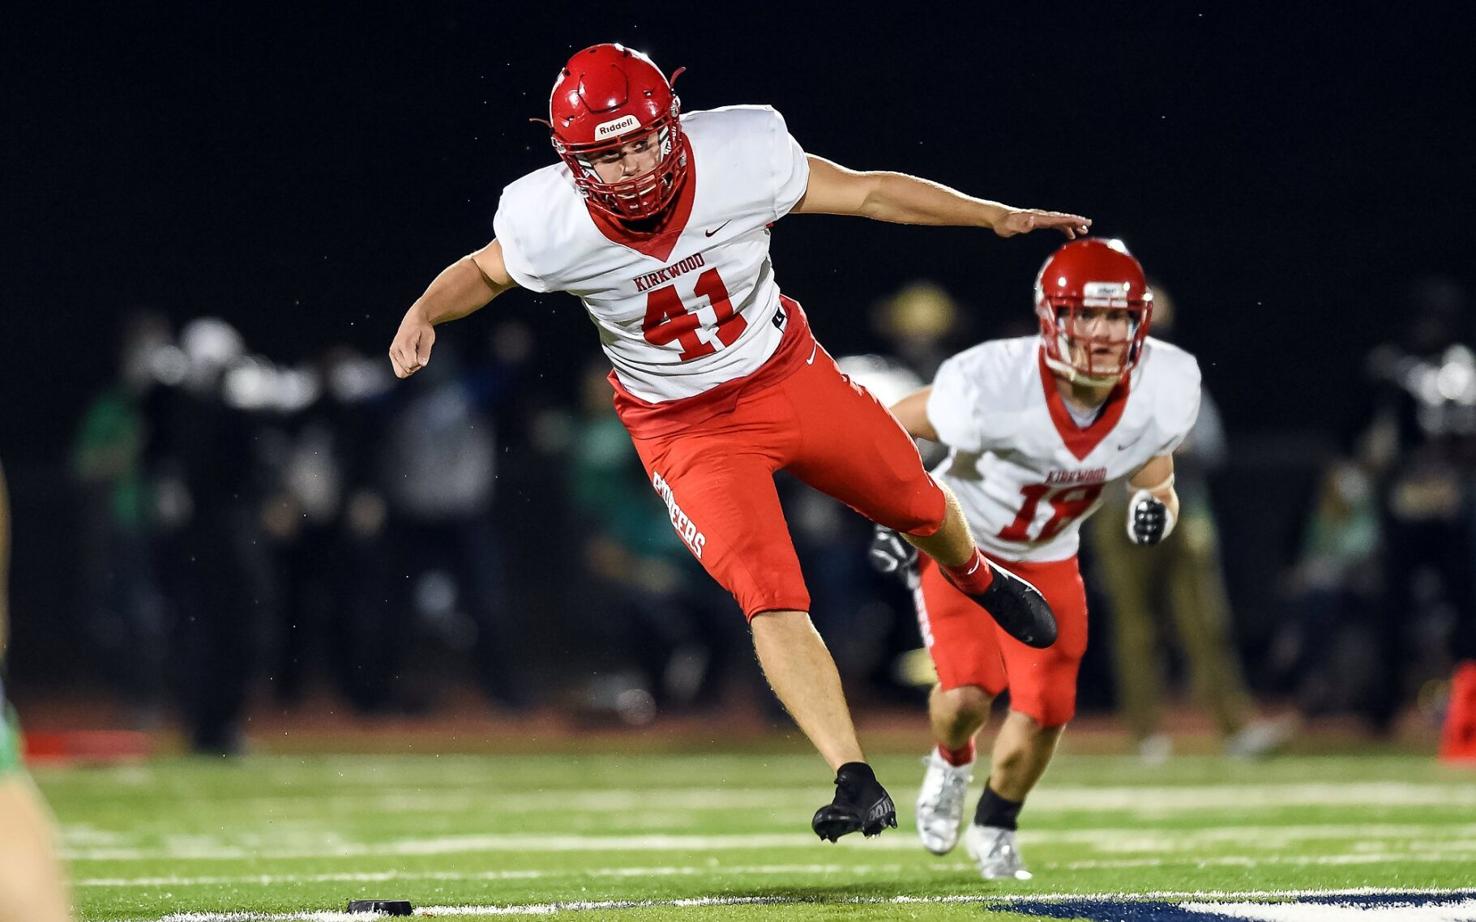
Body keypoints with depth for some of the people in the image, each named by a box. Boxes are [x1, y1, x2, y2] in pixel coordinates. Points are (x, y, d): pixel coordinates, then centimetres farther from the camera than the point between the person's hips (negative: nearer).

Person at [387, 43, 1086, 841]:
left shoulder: (736, 159, -26)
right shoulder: (549, 225, -26)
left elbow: (867, 193, -13)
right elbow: (486, 271, -3)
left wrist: (995, 216, -15)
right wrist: (425, 311, -23)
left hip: (789, 376, 2)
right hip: (687, 428, -2)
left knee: (918, 508, 20)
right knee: (771, 601, -16)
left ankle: (977, 578, 56)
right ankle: (855, 781, -13)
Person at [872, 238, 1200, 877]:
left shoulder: (1164, 388, -23)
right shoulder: (993, 387, -36)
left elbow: (1152, 462, -1)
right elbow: (889, 429, -17)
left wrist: (1155, 503, -22)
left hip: (1047, 558, 4)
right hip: (961, 539, -4)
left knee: (1044, 710, -3)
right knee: (967, 693, -18)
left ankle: (995, 828, 28)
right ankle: (951, 764, 22)